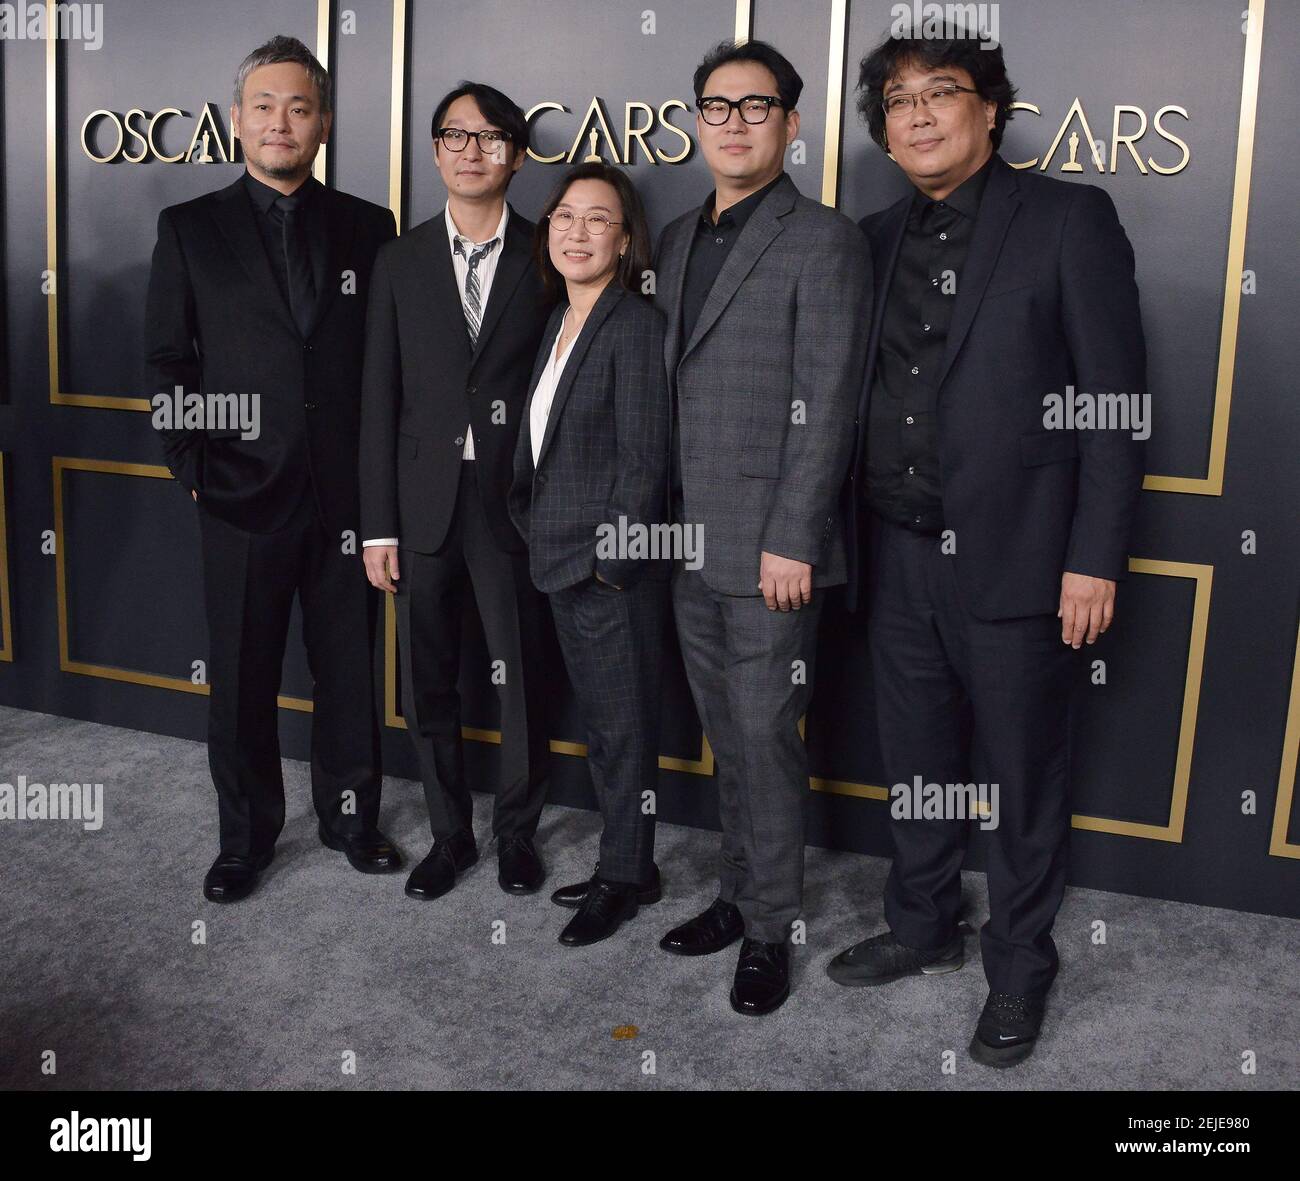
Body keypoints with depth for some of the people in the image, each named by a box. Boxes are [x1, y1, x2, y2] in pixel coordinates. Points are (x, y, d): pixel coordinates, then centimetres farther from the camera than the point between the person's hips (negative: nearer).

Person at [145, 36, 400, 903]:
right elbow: (168, 361, 3)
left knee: (350, 670, 10)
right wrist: (193, 468, -5)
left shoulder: (368, 228, 6)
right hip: (243, 498, 0)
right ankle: (246, 837, 26)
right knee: (242, 679, 9)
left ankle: (351, 816, 29)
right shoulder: (190, 228, 4)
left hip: (347, 498, 1)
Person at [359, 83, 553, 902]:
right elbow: (381, 398, 4)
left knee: (521, 679, 6)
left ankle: (518, 832, 26)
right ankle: (451, 834, 27)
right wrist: (378, 525, 0)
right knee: (428, 684, 10)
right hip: (424, 501, 2)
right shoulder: (402, 261, 7)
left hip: (515, 500, -2)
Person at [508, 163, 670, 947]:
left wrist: (613, 561, -16)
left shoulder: (637, 324, -13)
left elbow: (644, 460, -17)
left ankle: (626, 879, 20)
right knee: (600, 724, 17)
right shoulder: (560, 322, 13)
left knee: (625, 728, 5)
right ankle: (624, 867, 30)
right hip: (563, 561, 9)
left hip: (616, 568, -8)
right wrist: (536, 531, 10)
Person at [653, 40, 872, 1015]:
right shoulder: (679, 239, 15)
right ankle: (739, 895, 30)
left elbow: (826, 406, -13)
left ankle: (770, 929, 16)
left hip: (769, 546, -7)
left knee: (765, 738, 1)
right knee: (728, 736, 16)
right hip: (691, 542, 7)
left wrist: (792, 542, -17)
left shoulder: (823, 242, -7)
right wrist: (662, 519, 10)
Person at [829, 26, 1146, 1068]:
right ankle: (923, 930, 37)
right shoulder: (879, 240, 11)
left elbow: (1114, 402, -8)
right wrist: (852, 537, 4)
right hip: (898, 555, 5)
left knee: (1022, 778, 8)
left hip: (1012, 557, -5)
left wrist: (1095, 560, -13)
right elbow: (864, 395, 11)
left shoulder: (1069, 220, -4)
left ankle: (1020, 969, 26)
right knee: (916, 764, 17)